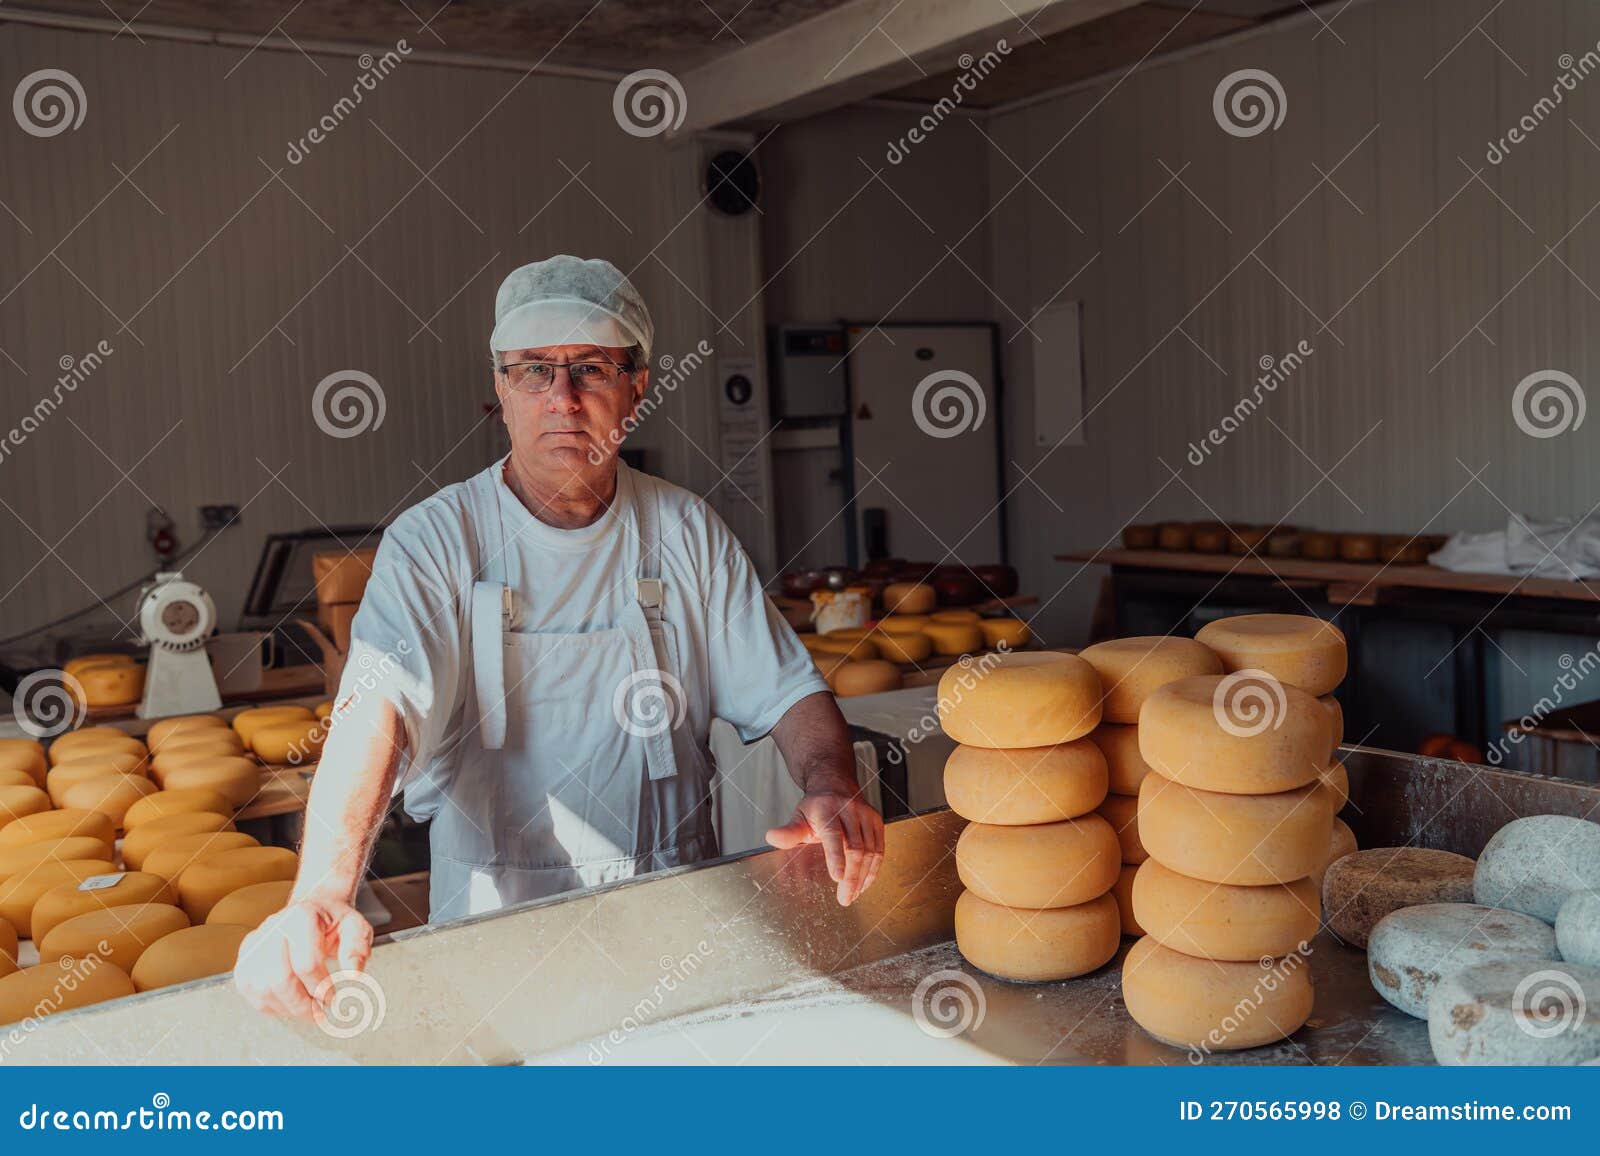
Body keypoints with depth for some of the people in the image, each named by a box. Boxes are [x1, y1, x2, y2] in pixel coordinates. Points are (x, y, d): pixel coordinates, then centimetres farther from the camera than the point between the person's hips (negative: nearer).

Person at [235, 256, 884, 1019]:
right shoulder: (434, 543, -5)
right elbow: (378, 707, -21)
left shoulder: (687, 534, 4)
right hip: (496, 926, -1)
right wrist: (320, 899, -37)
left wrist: (831, 787, -17)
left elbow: (787, 692, 4)